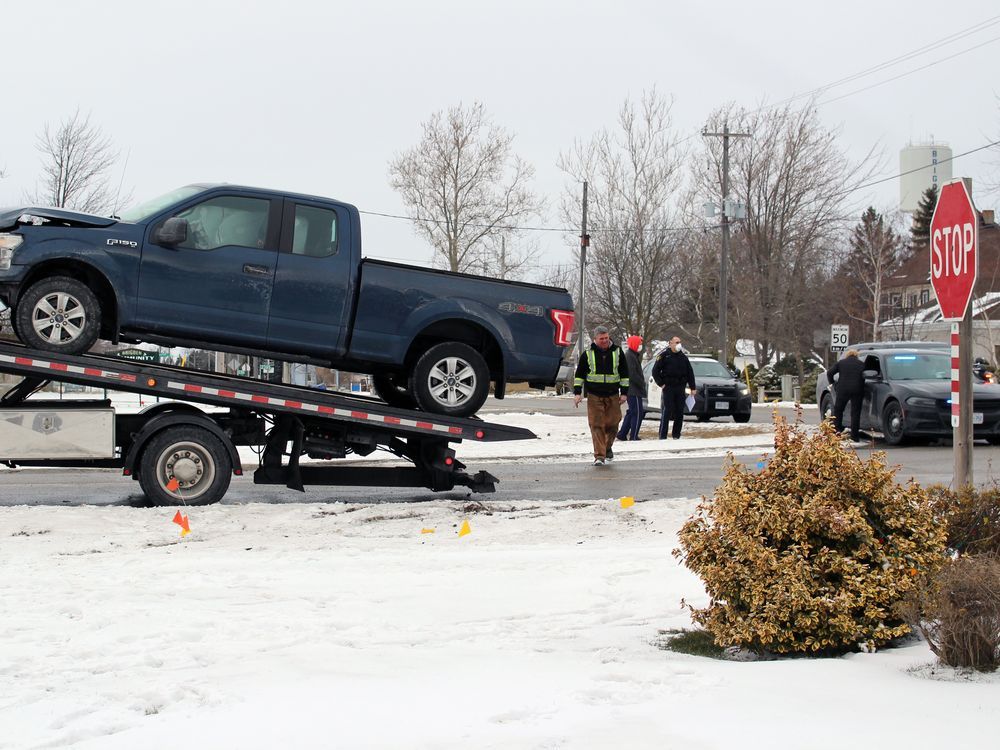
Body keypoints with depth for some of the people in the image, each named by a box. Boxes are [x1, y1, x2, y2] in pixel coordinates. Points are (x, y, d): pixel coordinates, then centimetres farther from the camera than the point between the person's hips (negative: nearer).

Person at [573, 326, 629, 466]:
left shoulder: (617, 352, 5)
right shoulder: (588, 354, 2)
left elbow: (624, 374, 11)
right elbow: (579, 374, 8)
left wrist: (624, 392, 5)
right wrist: (577, 392, 0)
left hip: (613, 395, 2)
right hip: (594, 395, -1)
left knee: (613, 423, 3)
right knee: (596, 425, -9)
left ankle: (608, 447, 30)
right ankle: (599, 456, -9)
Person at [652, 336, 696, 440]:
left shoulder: (683, 357, 13)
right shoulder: (664, 355, 0)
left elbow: (690, 372, 16)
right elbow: (655, 371, 0)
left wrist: (692, 387, 10)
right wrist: (661, 384, -8)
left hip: (680, 388, 4)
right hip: (668, 388, -4)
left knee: (679, 413, 4)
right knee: (666, 412, -7)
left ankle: (676, 435, 12)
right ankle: (662, 436, -7)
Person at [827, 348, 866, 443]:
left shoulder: (841, 362, 11)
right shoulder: (861, 364, 12)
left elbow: (829, 372, 6)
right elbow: (864, 377, 6)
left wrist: (832, 382, 21)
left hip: (843, 390, 0)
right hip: (857, 391, 0)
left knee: (838, 410, 15)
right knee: (855, 413, 3)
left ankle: (836, 431, 8)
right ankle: (855, 437, 0)